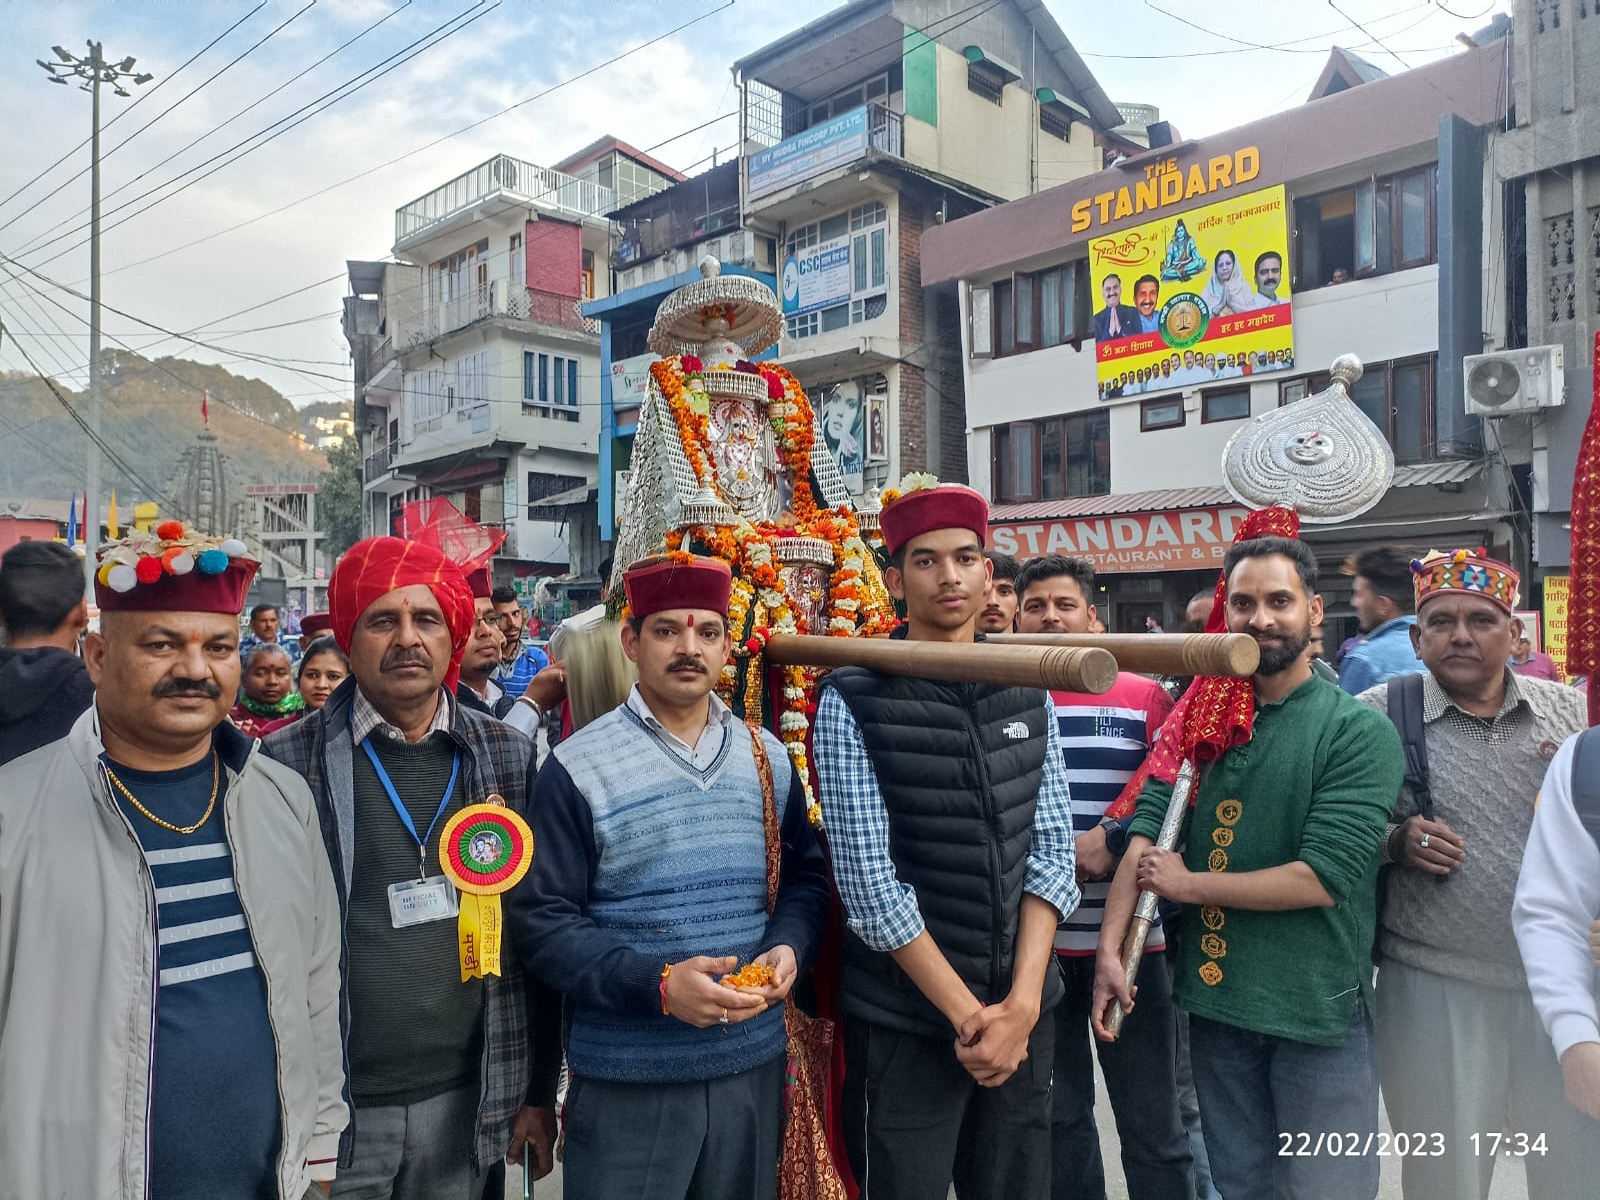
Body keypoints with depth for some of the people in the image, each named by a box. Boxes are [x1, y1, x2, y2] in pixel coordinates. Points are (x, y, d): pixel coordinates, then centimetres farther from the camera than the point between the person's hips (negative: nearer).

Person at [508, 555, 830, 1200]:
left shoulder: (769, 758, 4)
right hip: (626, 1080, -4)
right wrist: (657, 983, -22)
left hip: (755, 1066, 4)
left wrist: (788, 946, -9)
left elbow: (805, 874, 11)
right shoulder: (576, 767, -9)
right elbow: (543, 920, -10)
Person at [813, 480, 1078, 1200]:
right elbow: (867, 879, -13)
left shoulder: (1028, 695, 4)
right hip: (903, 1023, -4)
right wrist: (966, 1013, -12)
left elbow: (1051, 850, 1)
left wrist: (1021, 1001, -8)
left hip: (1023, 1016, 4)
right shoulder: (853, 703, -10)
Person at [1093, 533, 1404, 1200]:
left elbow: (1323, 877, -19)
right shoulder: (1203, 717, 4)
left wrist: (1189, 883, -11)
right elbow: (1146, 834, -4)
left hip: (1319, 1010, -4)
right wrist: (1109, 951, -14)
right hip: (1213, 999, 4)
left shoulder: (1359, 730, -11)